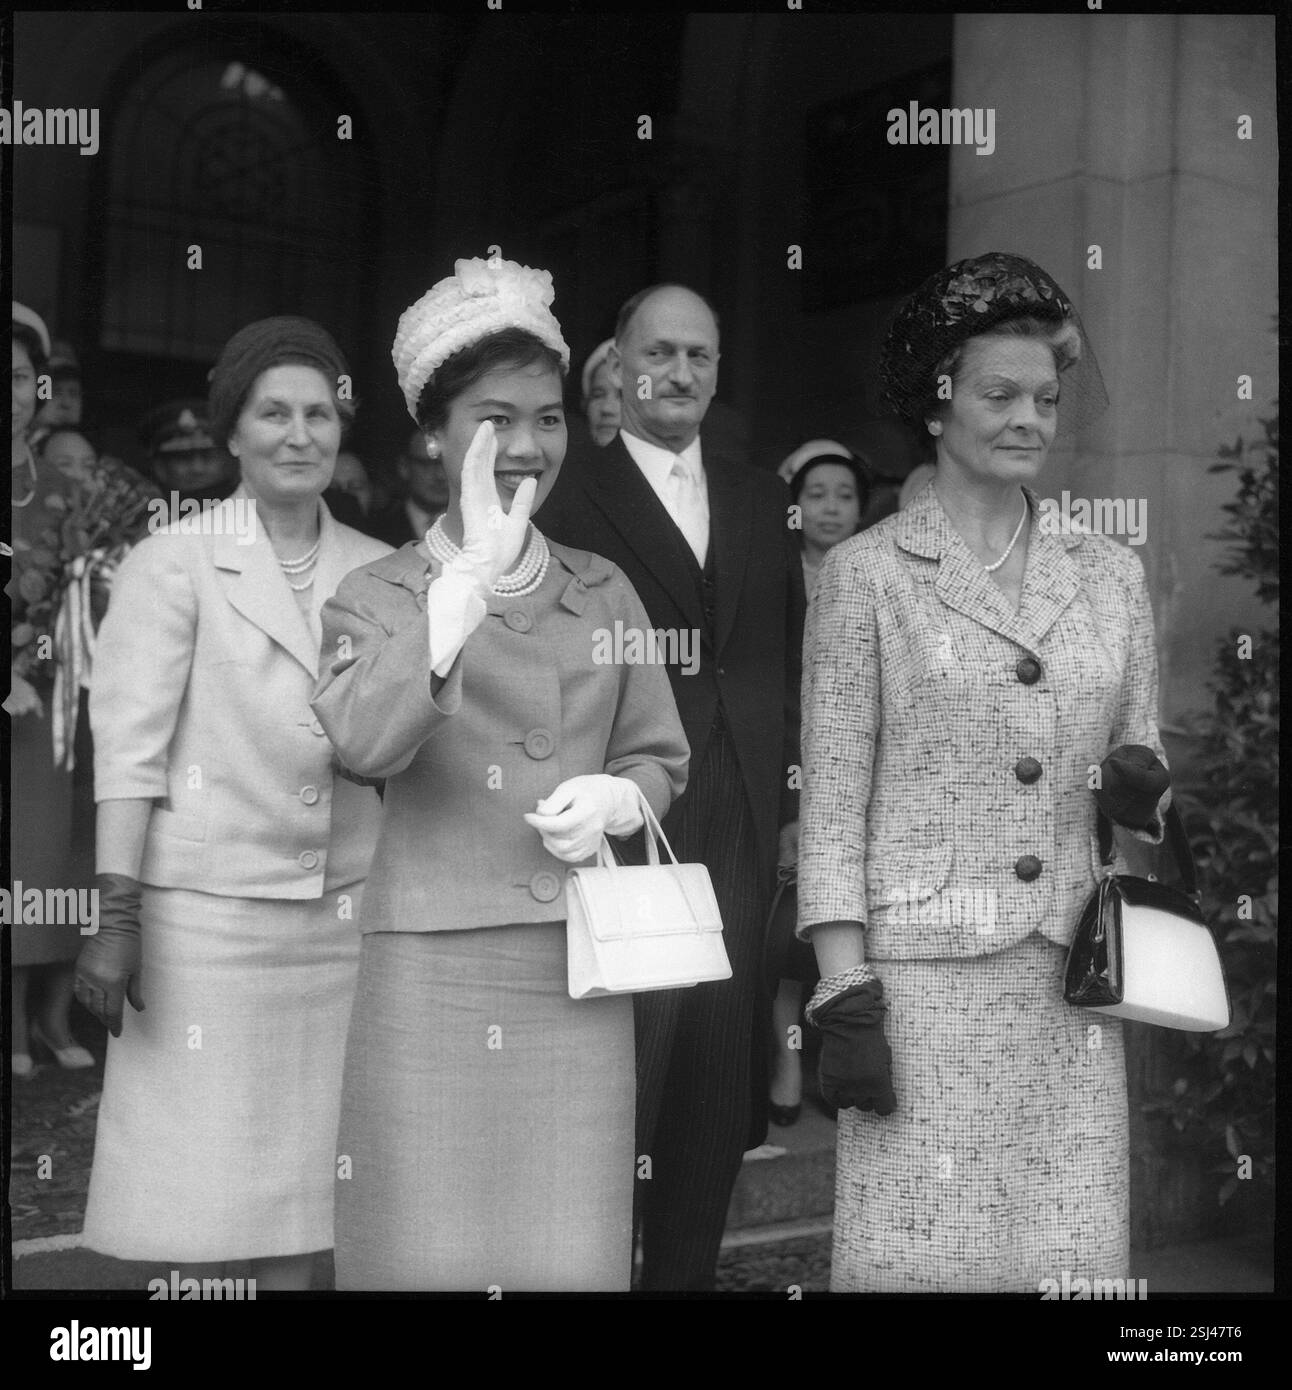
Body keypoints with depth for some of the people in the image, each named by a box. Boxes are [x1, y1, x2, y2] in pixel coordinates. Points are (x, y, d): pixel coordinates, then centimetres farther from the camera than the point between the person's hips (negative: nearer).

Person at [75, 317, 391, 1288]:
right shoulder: (173, 564, -1)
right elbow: (129, 747, -5)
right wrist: (117, 917, -10)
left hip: (341, 918, 3)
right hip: (206, 915, -3)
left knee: (302, 1179, 9)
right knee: (202, 1185, 3)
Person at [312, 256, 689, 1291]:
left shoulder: (603, 592, 11)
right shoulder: (376, 597, 2)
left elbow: (661, 756, 16)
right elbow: (366, 742, -18)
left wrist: (612, 796, -7)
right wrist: (476, 571, -20)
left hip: (578, 973, 3)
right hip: (432, 975, -2)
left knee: (570, 1256, 5)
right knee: (432, 1257, 3)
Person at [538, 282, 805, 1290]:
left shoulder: (763, 500, 13)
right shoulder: (570, 500, -3)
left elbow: (790, 662, 13)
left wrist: (796, 800, 7)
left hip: (742, 834, 5)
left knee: (718, 1094, 12)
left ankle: (689, 1272, 26)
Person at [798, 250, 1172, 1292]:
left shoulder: (1111, 574, 12)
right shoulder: (867, 573, 0)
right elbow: (833, 804, -2)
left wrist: (1145, 792, -5)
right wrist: (845, 997, -8)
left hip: (1071, 984, 4)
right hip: (921, 973, -3)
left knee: (1073, 1258, 6)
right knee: (922, 1255, 0)